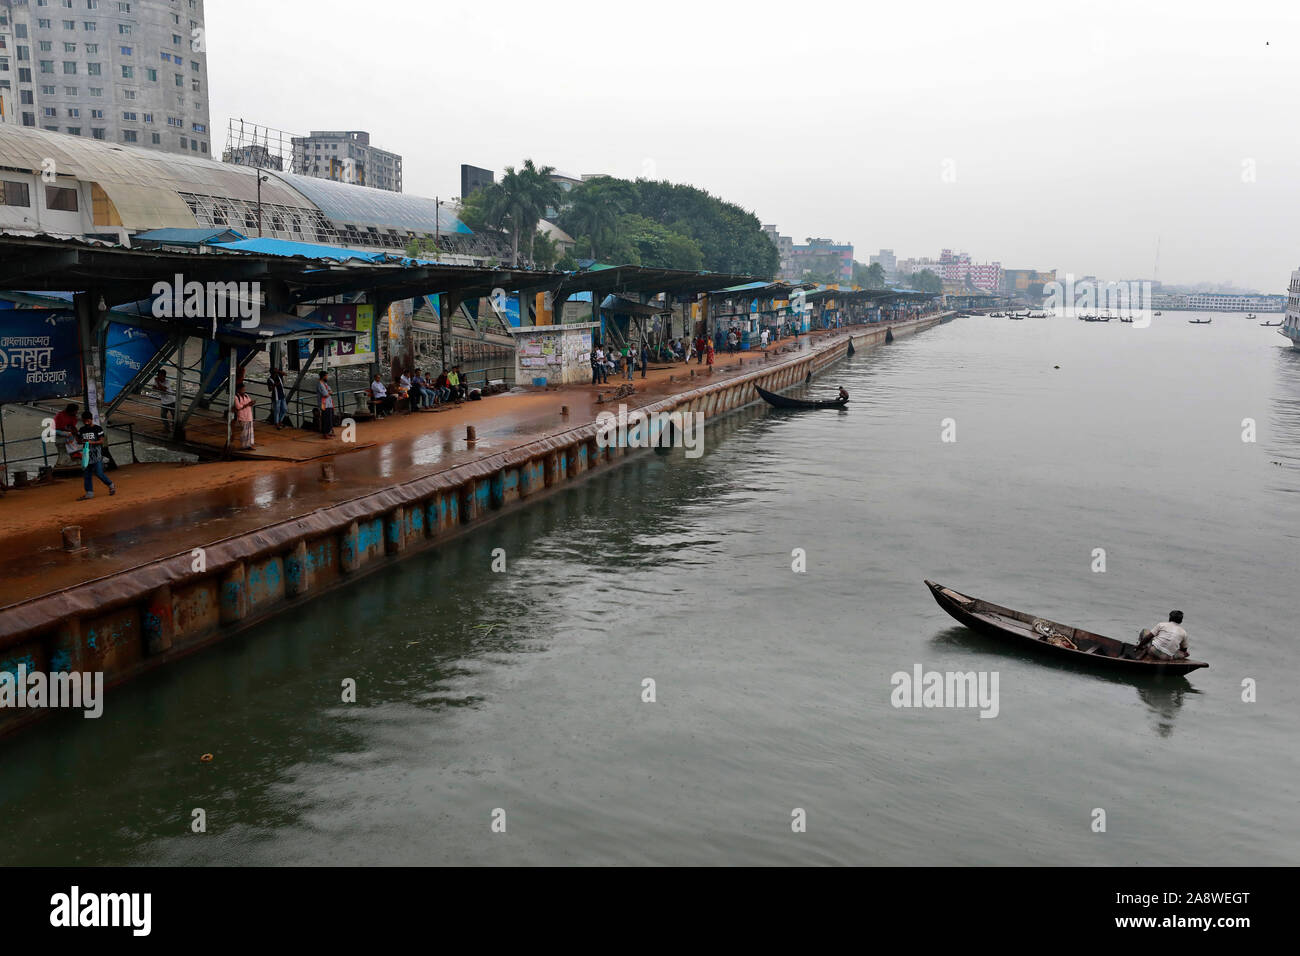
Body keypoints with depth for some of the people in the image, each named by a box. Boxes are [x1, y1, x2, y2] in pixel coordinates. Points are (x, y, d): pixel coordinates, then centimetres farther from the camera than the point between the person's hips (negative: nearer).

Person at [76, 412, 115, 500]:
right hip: (86, 454, 6)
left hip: (97, 455, -6)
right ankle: (89, 493, 9)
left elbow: (101, 441, -8)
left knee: (98, 473, -10)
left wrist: (92, 442, -24)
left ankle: (111, 486, 10)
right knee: (86, 474, 5)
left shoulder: (97, 429, -5)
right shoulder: (82, 430, 10)